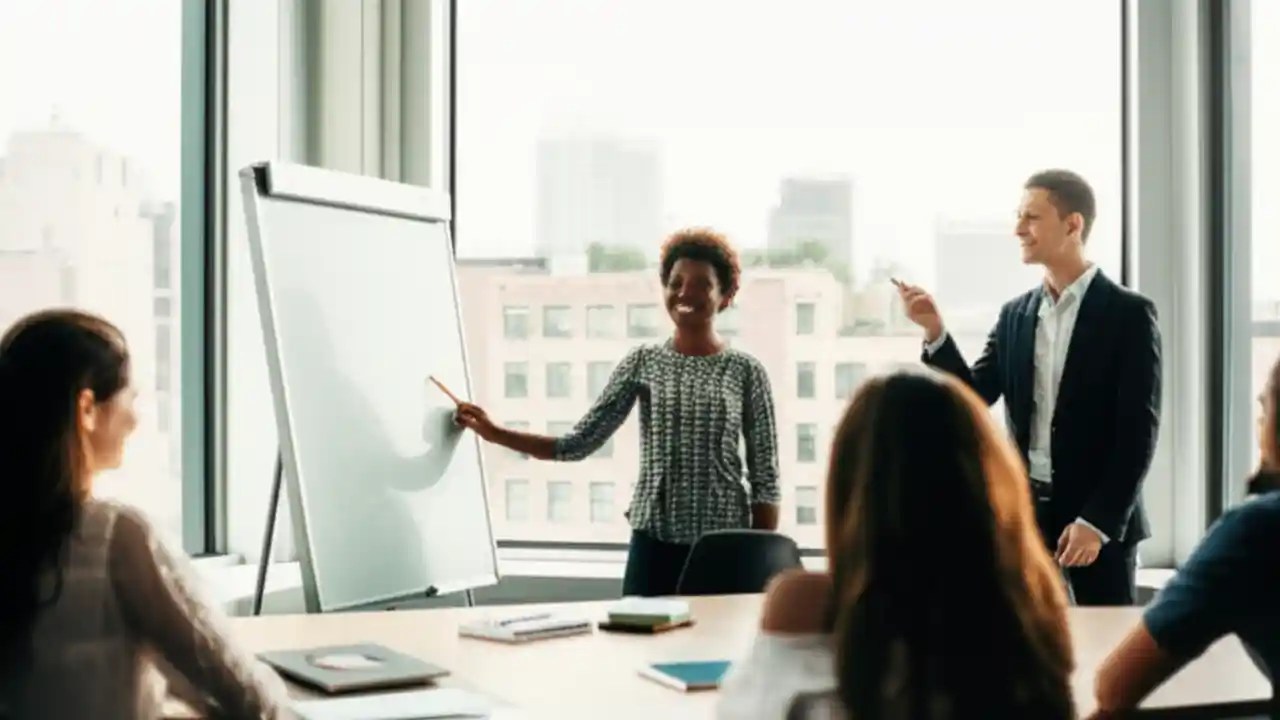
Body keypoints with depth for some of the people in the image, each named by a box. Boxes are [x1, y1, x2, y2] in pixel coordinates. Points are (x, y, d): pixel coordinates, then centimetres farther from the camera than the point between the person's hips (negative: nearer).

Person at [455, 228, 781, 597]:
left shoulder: (745, 371, 1)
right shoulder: (643, 362, 5)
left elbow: (765, 479, 1)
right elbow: (580, 443, 1)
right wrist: (495, 433, -6)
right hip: (654, 542, 1)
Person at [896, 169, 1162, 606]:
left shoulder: (1128, 314, -7)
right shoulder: (1015, 314, 9)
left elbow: (1138, 431, -11)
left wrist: (1098, 521, -17)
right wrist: (935, 332, -9)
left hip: (1100, 519, -4)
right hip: (1025, 513, 5)